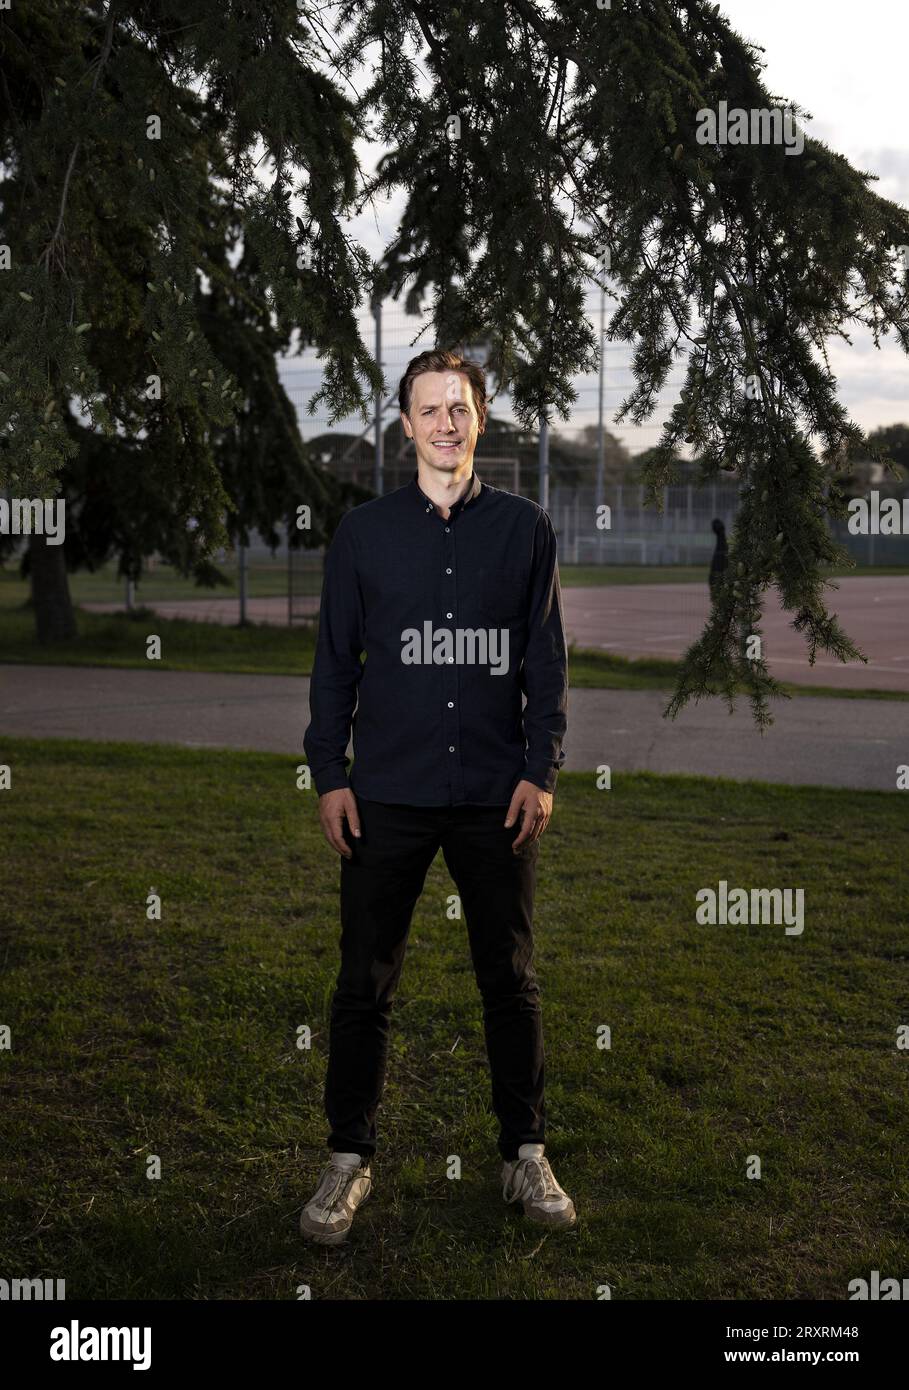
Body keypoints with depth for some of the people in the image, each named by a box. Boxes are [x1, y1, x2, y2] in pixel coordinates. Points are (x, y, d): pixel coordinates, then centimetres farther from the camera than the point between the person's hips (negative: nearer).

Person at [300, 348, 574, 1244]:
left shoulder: (524, 528, 6)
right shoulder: (364, 531, 6)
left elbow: (548, 661, 6)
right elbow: (334, 661, 7)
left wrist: (540, 773, -2)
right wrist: (328, 775, 0)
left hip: (498, 797, 0)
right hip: (386, 797, 0)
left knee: (511, 981, 9)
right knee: (365, 984, 5)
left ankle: (525, 1154, 24)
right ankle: (349, 1158, 19)